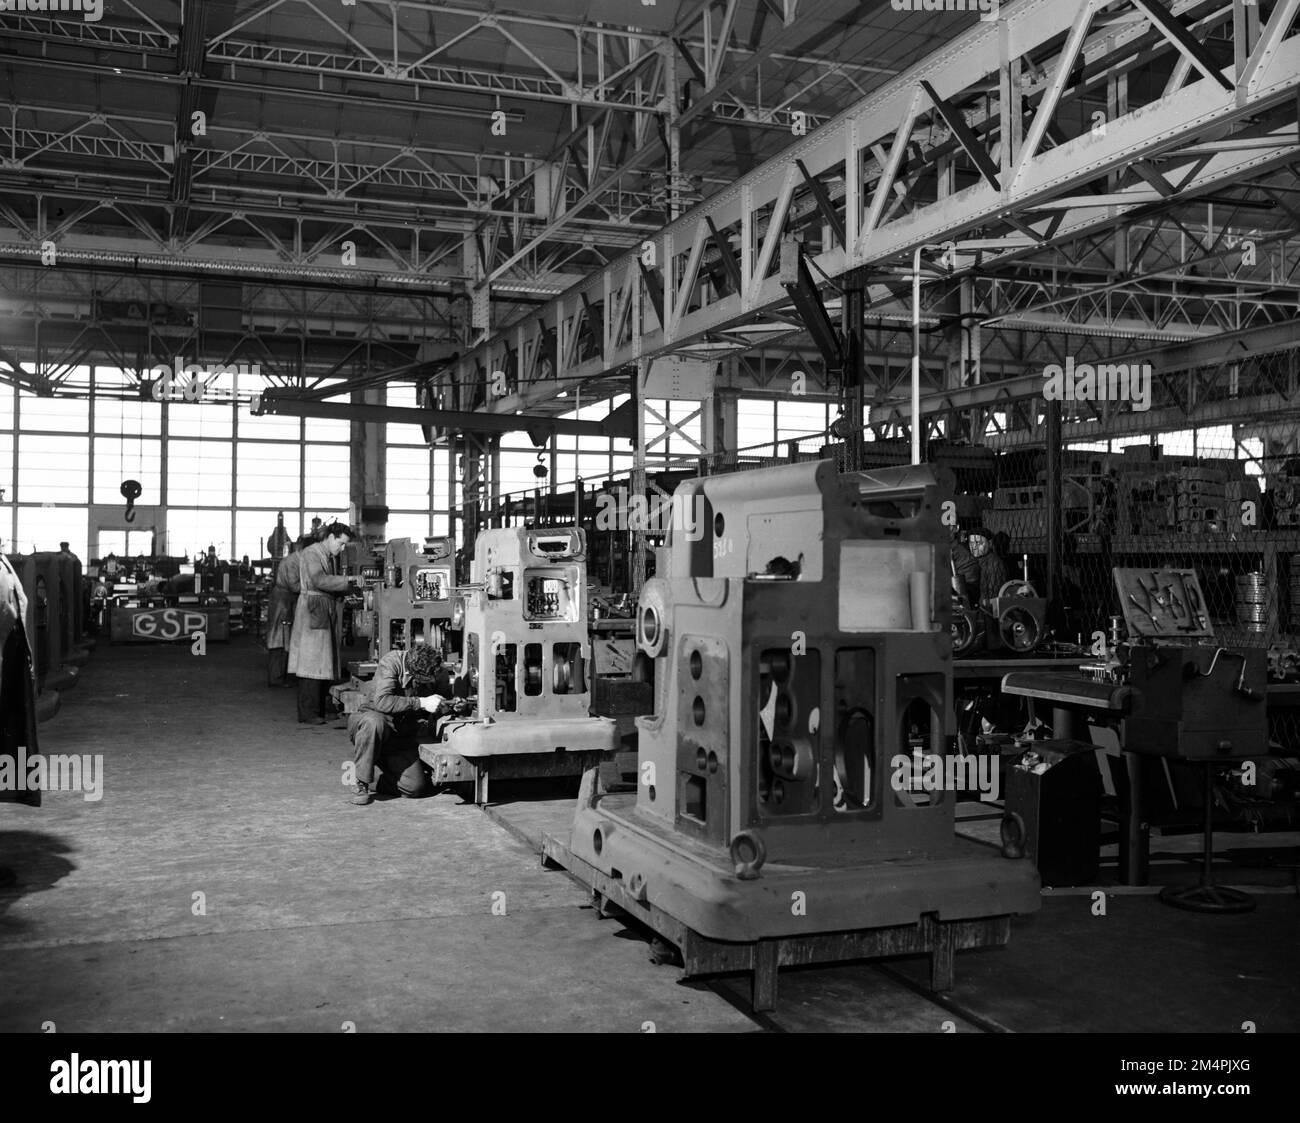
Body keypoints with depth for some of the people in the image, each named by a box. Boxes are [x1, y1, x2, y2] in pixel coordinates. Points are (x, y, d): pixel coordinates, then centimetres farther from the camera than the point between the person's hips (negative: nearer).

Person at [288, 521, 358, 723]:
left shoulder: (331, 557, 20)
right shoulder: (311, 553, -8)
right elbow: (318, 580, -21)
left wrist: (349, 586, 4)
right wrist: (347, 582, -18)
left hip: (327, 614, 9)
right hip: (313, 611, -9)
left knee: (324, 664, 8)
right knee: (312, 663, -9)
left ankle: (320, 710, 12)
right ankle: (307, 713, -7)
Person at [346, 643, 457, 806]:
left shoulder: (438, 674, -8)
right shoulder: (391, 663, -23)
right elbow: (381, 701, -35)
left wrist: (454, 706, -13)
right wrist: (421, 703, -37)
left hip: (403, 736, 5)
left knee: (415, 788, -12)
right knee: (374, 722, -42)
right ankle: (361, 782, -20)